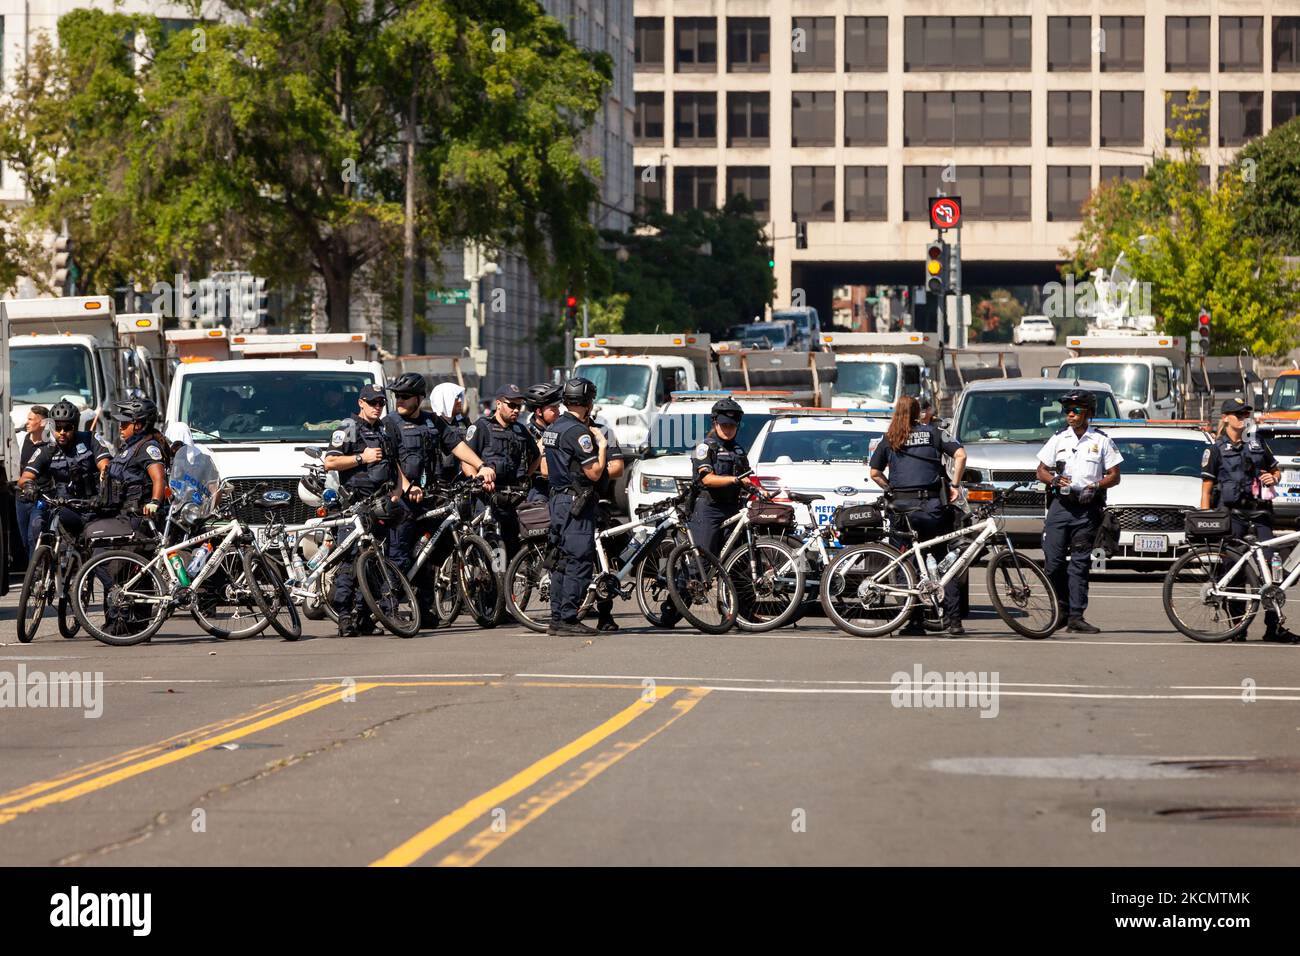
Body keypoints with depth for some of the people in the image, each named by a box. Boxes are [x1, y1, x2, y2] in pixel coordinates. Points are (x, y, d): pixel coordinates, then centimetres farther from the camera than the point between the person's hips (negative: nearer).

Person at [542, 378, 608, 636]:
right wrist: (602, 445, -5)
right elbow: (594, 473, -18)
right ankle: (568, 619, -10)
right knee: (579, 561, -8)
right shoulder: (578, 431, -16)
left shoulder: (553, 428, 13)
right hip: (577, 502, -10)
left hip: (557, 498, 10)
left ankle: (557, 618, 14)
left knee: (561, 561, 13)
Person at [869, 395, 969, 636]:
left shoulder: (889, 440, 10)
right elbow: (960, 455, -4)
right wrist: (955, 485, 1)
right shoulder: (932, 433, 6)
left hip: (902, 507, 1)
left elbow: (875, 473, 10)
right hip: (932, 505, -1)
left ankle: (913, 622, 1)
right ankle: (953, 620, -5)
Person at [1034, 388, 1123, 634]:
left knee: (1080, 563, -3)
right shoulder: (1059, 439, 12)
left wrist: (1095, 487, -12)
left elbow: (1114, 476, 5)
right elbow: (1041, 470, 14)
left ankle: (1076, 616, -2)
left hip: (1087, 509, -2)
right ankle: (1062, 607, 12)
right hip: (1060, 505, 2)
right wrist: (1055, 480, -7)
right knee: (1053, 561, -5)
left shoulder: (1101, 441, 6)